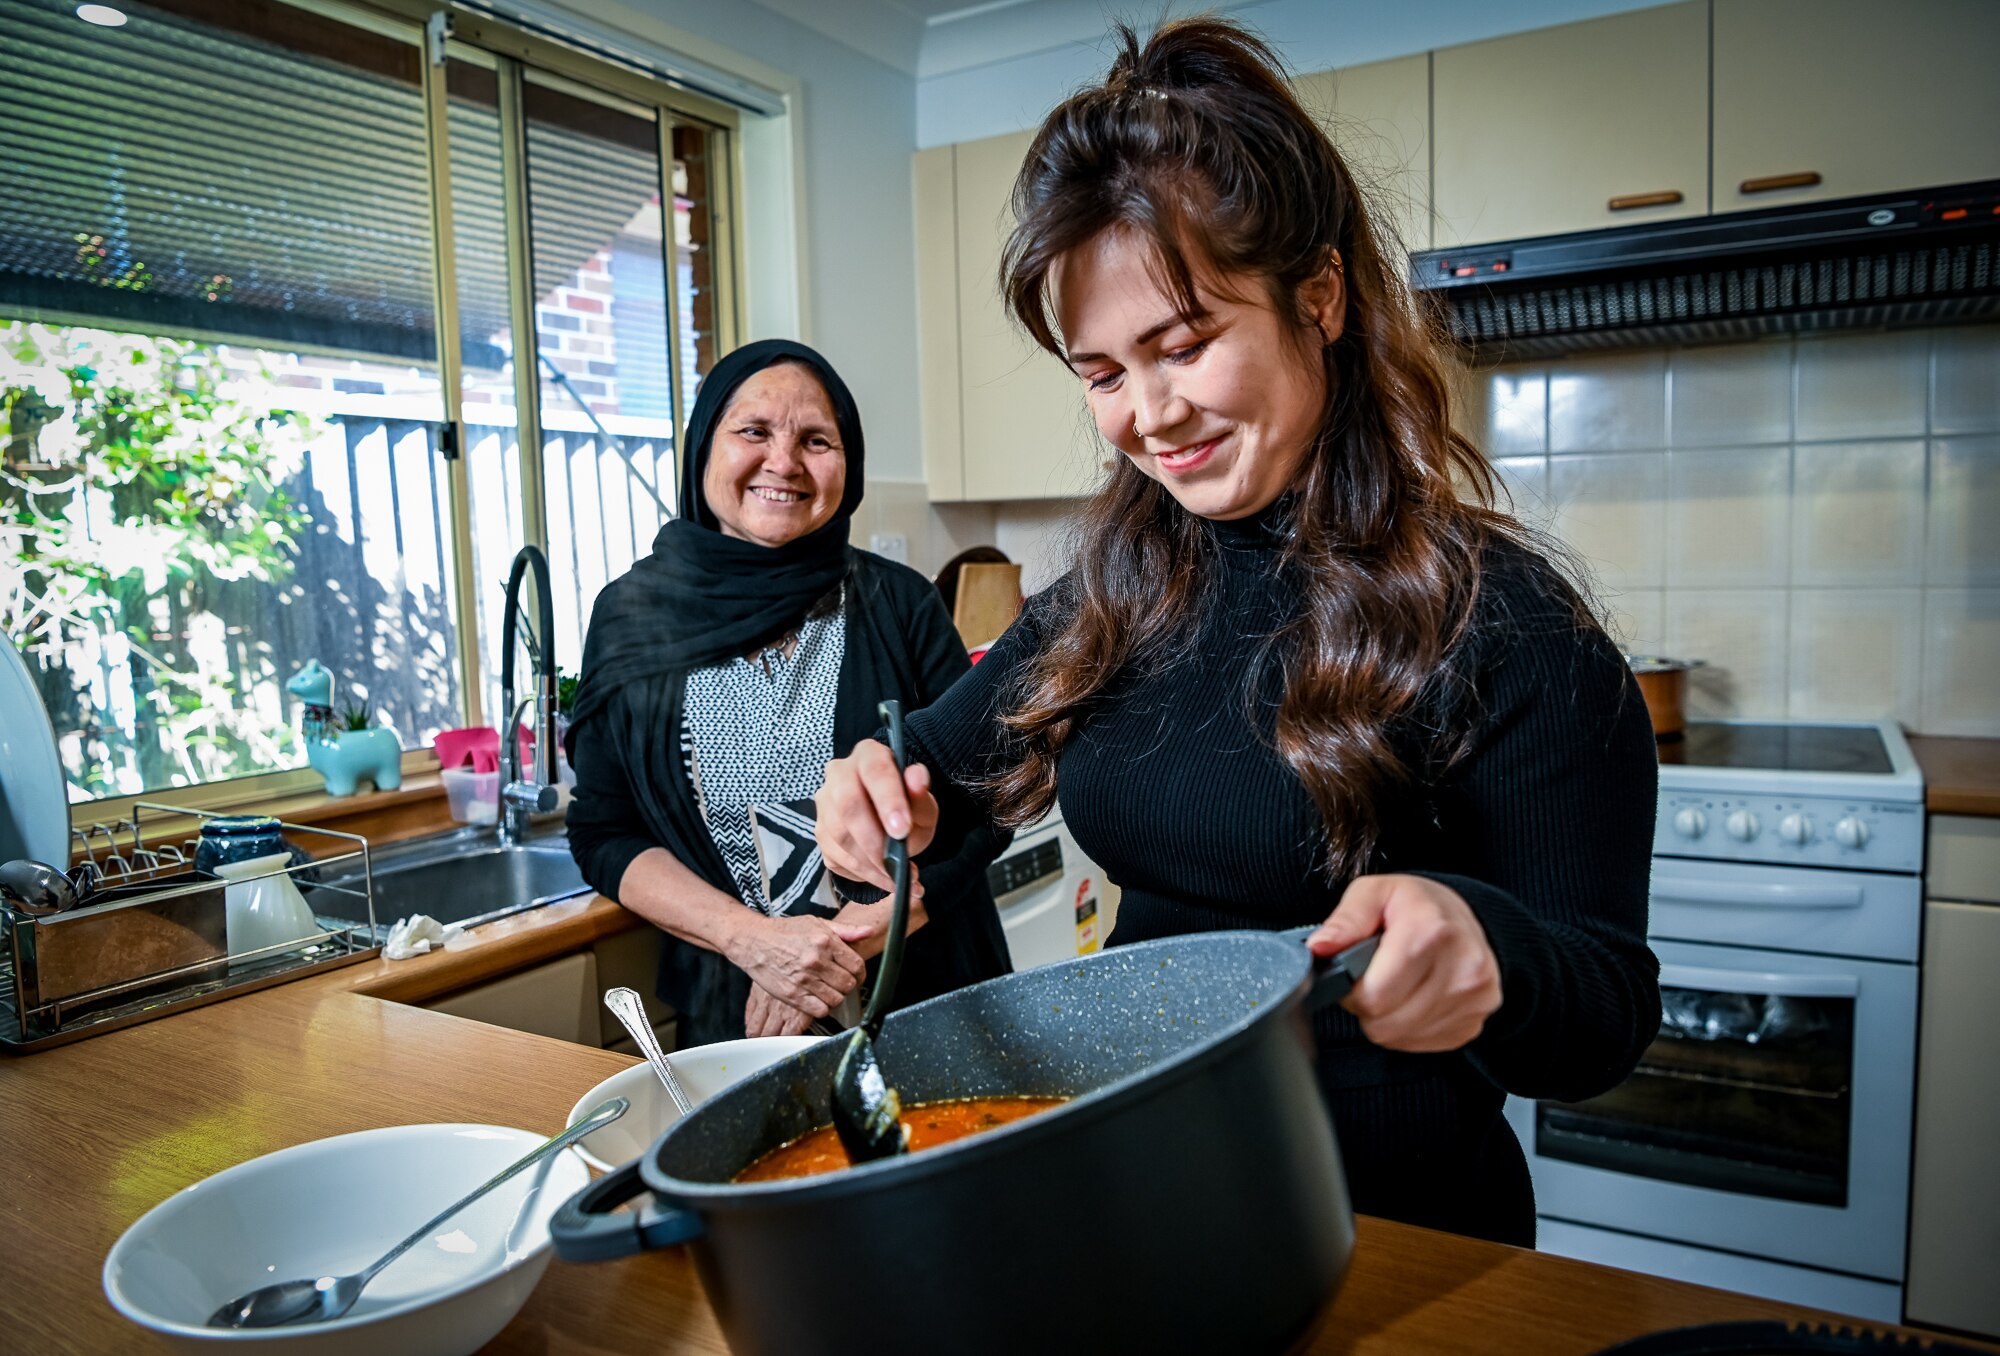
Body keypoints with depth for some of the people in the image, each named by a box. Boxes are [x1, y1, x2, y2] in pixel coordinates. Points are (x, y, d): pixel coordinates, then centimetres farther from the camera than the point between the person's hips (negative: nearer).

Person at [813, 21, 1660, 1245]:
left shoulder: (1497, 621, -20)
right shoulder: (1121, 583, -4)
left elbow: (1609, 1019, -16)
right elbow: (959, 750, 8)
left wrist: (1479, 949, -38)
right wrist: (893, 783, -15)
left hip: (1388, 1229, -5)